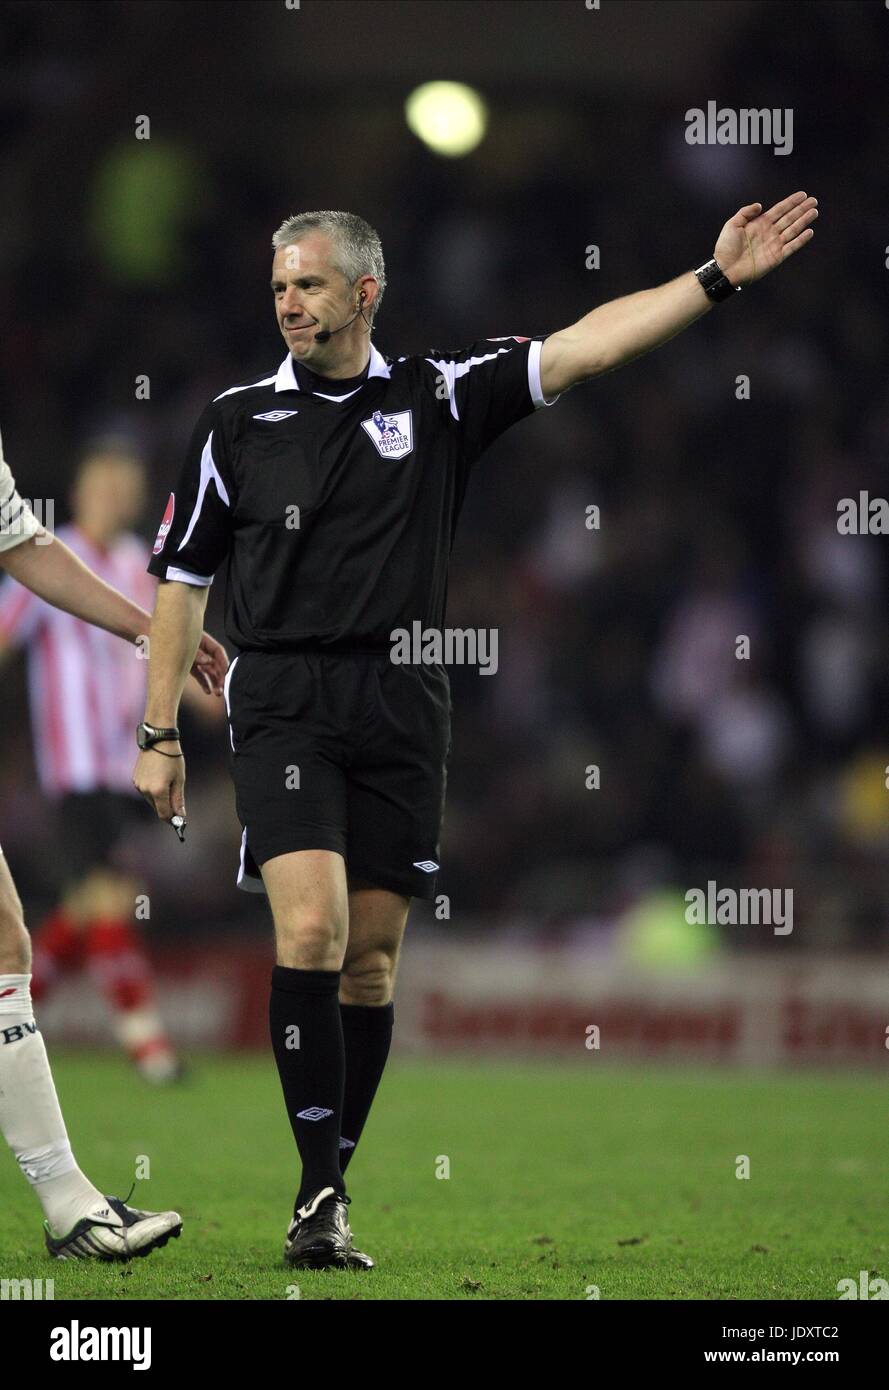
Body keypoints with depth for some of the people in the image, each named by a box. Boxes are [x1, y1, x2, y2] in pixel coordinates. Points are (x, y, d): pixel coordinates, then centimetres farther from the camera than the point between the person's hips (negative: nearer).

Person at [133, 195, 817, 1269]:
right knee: (311, 929, -17)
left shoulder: (438, 397, 7)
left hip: (401, 712, 2)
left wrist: (716, 279, -11)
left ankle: (328, 1196, 14)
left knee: (371, 958, 4)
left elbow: (580, 348, -1)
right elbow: (182, 579, 11)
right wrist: (160, 734, 6)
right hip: (282, 706, -2)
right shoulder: (237, 421, 6)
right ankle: (318, 1192, -13)